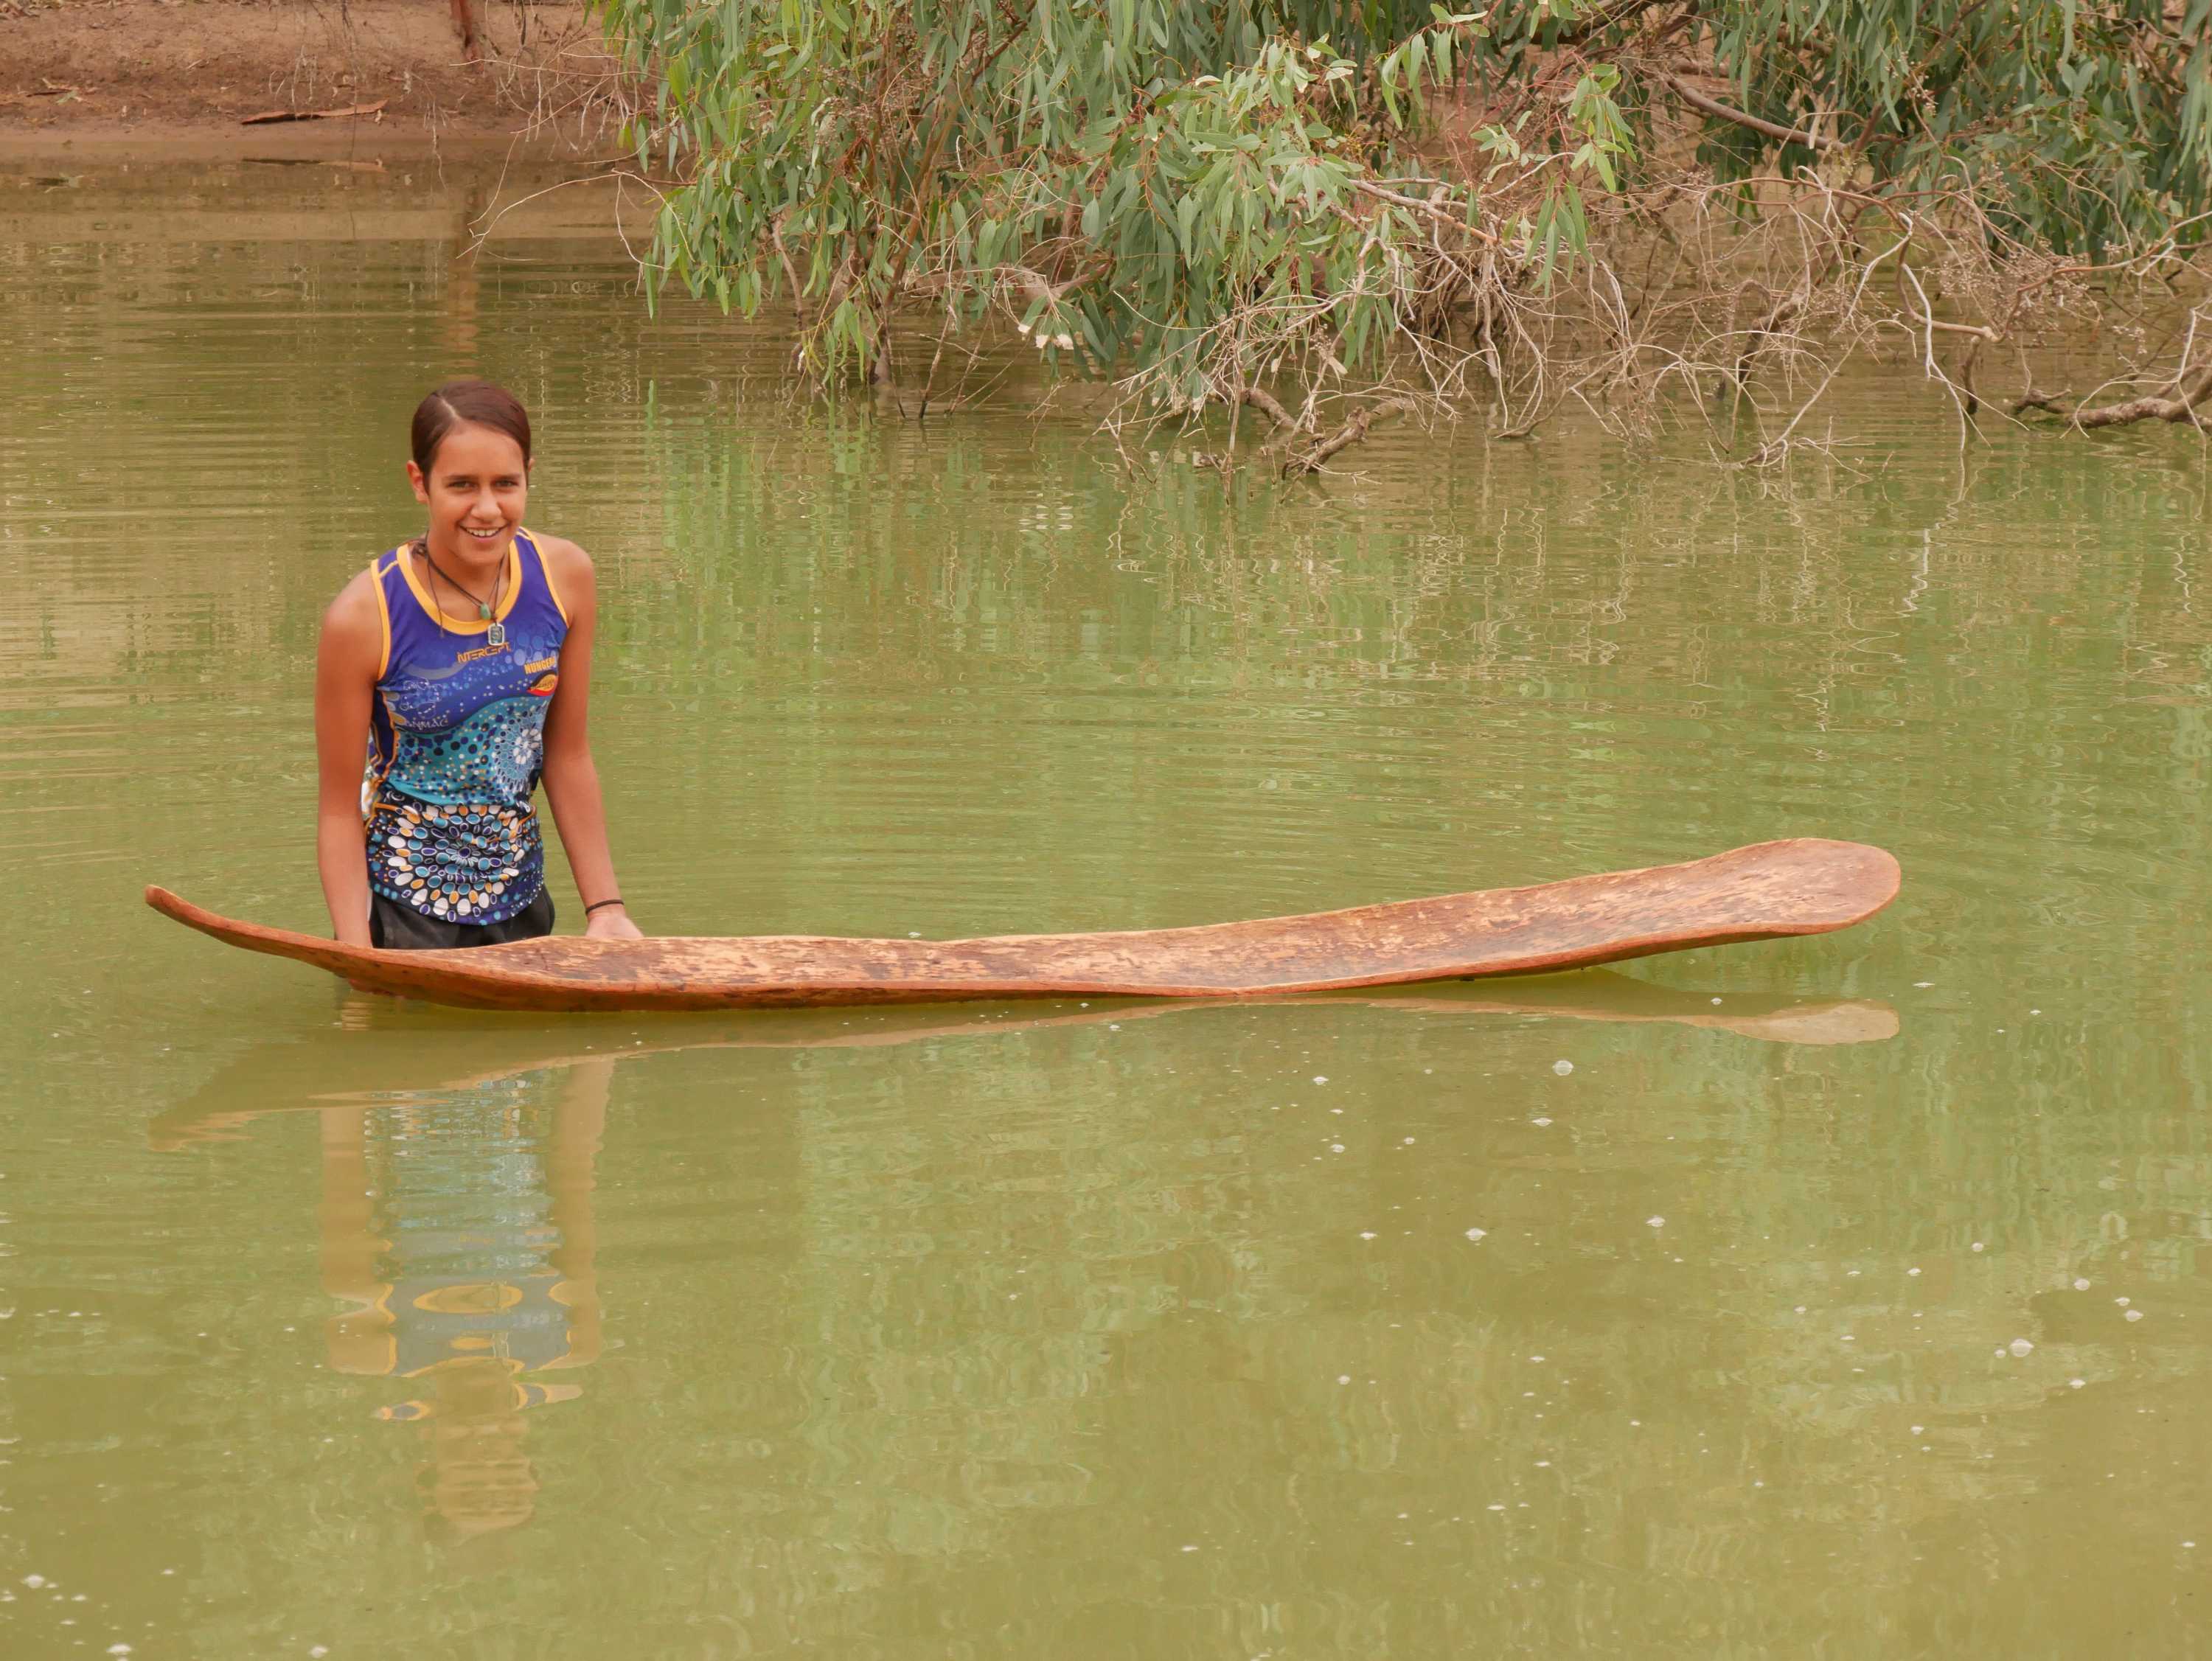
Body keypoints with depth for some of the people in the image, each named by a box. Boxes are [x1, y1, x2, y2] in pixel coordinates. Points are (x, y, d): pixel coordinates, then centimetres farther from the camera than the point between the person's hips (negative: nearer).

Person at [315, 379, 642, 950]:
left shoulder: (562, 577, -6)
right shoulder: (364, 618, -18)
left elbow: (568, 755, 3)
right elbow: (338, 809, -12)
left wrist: (605, 907, 1)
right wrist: (359, 959, -18)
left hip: (521, 905, 4)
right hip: (401, 913, -4)